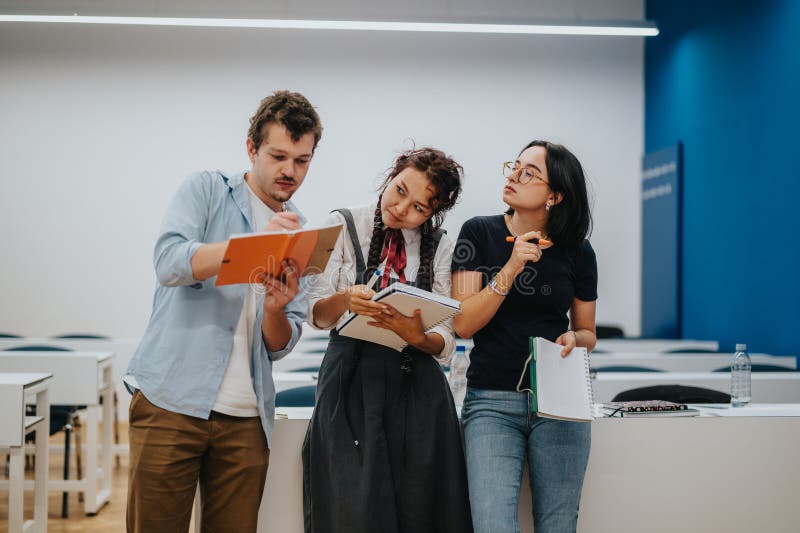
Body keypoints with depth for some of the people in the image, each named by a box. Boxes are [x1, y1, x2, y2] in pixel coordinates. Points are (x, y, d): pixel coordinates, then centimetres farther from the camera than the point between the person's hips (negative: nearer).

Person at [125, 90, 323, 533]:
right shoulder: (206, 190, 5)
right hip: (172, 400, -4)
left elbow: (281, 346, 10)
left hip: (245, 417, 4)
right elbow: (169, 262, -14)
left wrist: (276, 309, -13)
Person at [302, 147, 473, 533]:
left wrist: (417, 337, -20)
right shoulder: (344, 226, 4)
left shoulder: (439, 248, 9)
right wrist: (346, 299, -23)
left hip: (417, 385, 2)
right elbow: (317, 315, -1)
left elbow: (445, 341, 3)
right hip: (352, 378, -1)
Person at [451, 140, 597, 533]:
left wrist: (574, 339, -8)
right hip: (492, 401, -2)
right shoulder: (480, 233, 0)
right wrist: (511, 269, -16)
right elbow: (462, 324, -7)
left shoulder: (577, 252, 5)